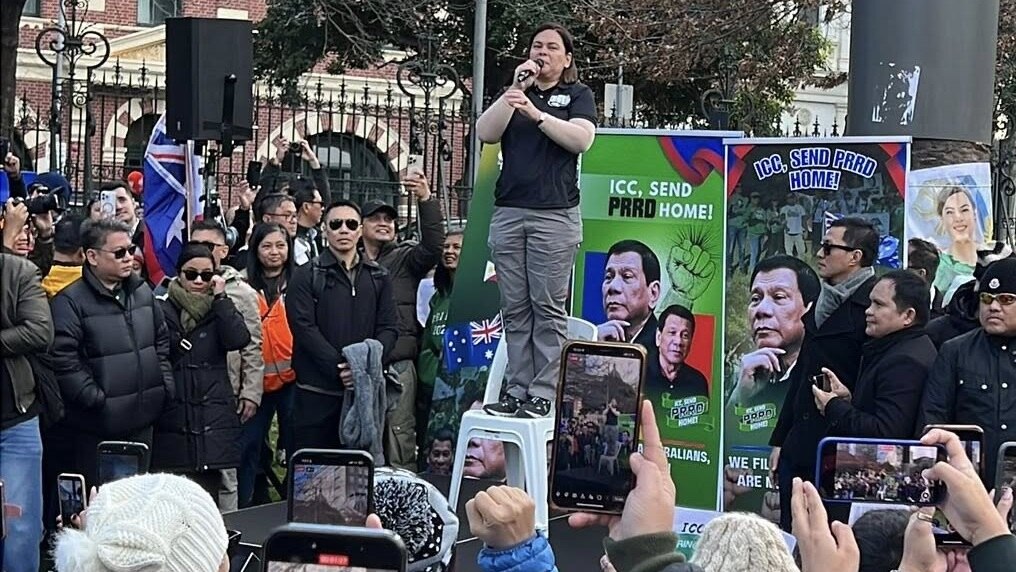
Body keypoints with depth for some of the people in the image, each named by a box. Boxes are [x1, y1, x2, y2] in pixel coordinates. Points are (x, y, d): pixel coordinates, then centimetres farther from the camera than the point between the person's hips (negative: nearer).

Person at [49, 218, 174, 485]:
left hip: (141, 422, 7)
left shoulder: (142, 292, 11)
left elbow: (162, 340, 21)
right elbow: (64, 361, -19)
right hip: (95, 426, -7)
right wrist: (96, 399, -19)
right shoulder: (70, 301, -12)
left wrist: (165, 383, 10)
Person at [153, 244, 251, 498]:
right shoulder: (162, 309, 5)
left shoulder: (220, 307, 11)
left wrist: (220, 298, -7)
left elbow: (238, 339, -9)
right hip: (173, 417, -1)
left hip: (214, 416, 1)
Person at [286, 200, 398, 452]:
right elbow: (305, 328, -7)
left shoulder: (379, 277, 14)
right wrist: (338, 367, -17)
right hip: (317, 391, -3)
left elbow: (388, 329, 7)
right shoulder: (306, 276, 3)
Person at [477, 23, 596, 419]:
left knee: (549, 308, -6)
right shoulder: (515, 94, 19)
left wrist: (535, 112, -17)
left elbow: (582, 139, -9)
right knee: (514, 309, 2)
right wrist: (514, 89, -4)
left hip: (555, 215, -4)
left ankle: (543, 393, -5)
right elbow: (485, 133, 4)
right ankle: (516, 390, 4)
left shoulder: (577, 95, 9)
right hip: (508, 212, 4)